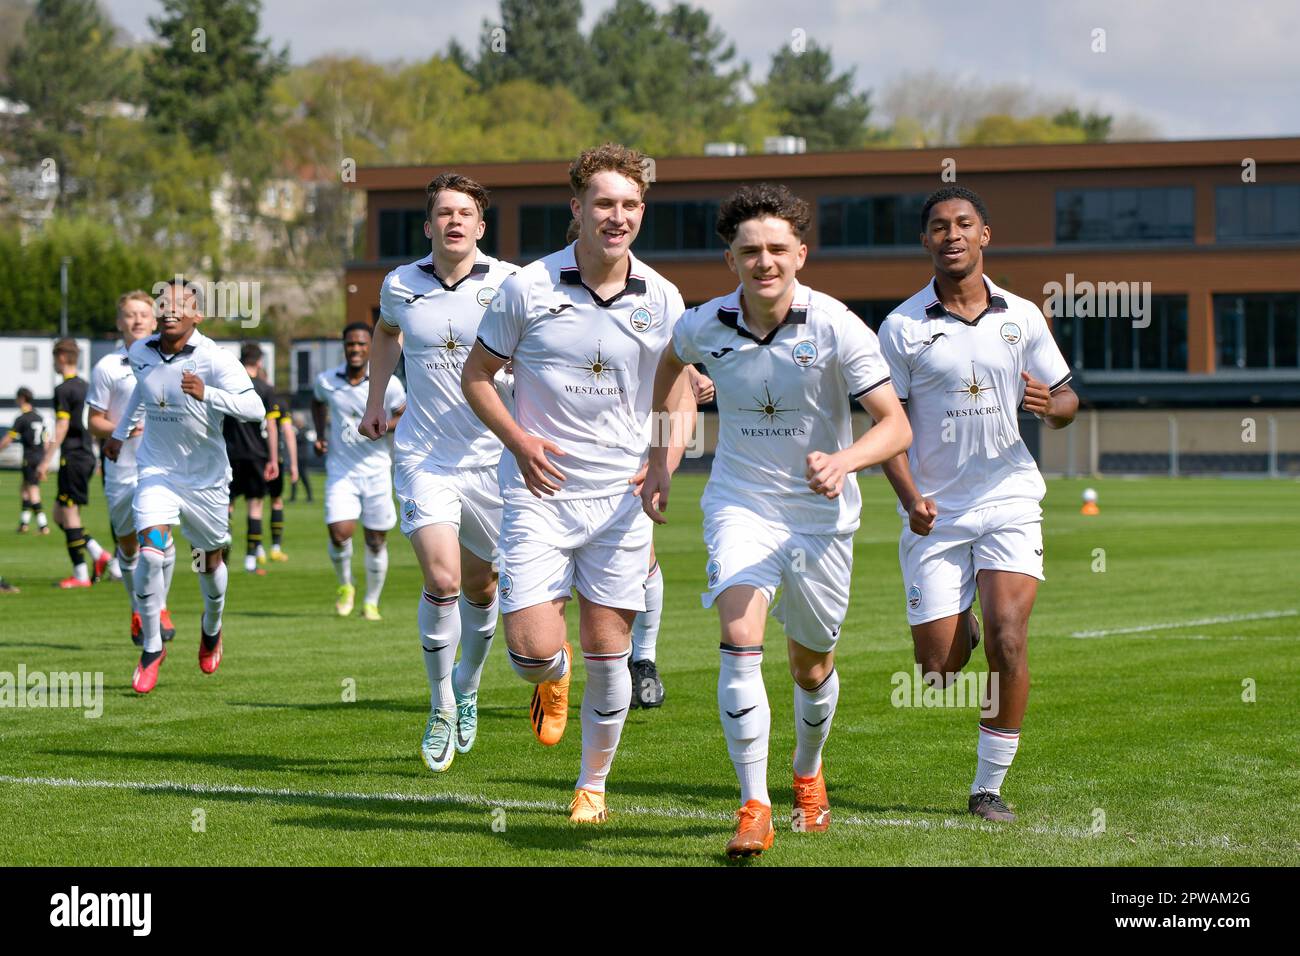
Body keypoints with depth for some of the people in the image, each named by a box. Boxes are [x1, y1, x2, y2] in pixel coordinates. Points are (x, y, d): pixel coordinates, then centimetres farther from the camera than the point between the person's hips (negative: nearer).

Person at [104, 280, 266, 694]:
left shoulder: (215, 359, -19)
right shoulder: (141, 353, -3)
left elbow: (255, 408, -29)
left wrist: (206, 394, -43)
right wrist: (120, 431, 31)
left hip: (206, 478, -2)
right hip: (157, 470, 2)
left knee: (210, 563, 13)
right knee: (151, 553, -19)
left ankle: (212, 629, 45)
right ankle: (152, 649, -5)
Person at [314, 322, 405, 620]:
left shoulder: (387, 384, -8)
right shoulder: (326, 380, -1)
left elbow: (406, 415, 3)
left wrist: (385, 426, -17)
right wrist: (320, 435, 7)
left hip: (376, 470, 0)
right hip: (341, 471, 0)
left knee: (376, 541, 5)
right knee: (339, 533, -16)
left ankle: (371, 602, 23)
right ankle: (345, 587, 13)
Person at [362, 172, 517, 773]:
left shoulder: (509, 285, -7)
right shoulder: (400, 286, 1)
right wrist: (375, 402, 21)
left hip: (492, 457, 0)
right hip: (424, 456, 0)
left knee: (479, 588, 12)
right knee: (441, 581, -17)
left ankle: (466, 689, 40)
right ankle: (440, 710, 0)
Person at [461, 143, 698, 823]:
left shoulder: (662, 300, 0)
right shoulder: (527, 288, -5)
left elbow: (681, 390, 14)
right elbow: (476, 374, 5)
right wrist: (520, 441, -9)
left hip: (620, 497, 2)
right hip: (541, 494, -2)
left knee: (607, 656, 4)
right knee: (533, 651, -11)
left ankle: (593, 785, 25)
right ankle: (552, 681, 28)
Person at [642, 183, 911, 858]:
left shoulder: (836, 327, -16)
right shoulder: (705, 325, -8)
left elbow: (896, 425, -17)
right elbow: (670, 362, 18)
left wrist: (844, 461, -37)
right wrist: (659, 461, 16)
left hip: (822, 515, 0)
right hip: (740, 504, 0)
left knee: (811, 668, 13)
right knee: (740, 641, -22)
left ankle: (808, 773, 45)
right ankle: (754, 808, -17)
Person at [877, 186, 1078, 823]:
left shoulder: (1022, 317, 5)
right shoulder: (902, 327, -1)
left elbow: (1067, 401, 12)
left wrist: (1050, 404, -13)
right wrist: (911, 499, -16)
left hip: (1009, 501, 1)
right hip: (934, 514, -1)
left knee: (1007, 642, -16)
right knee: (939, 670, -2)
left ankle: (988, 787, -2)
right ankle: (957, 629, 37)